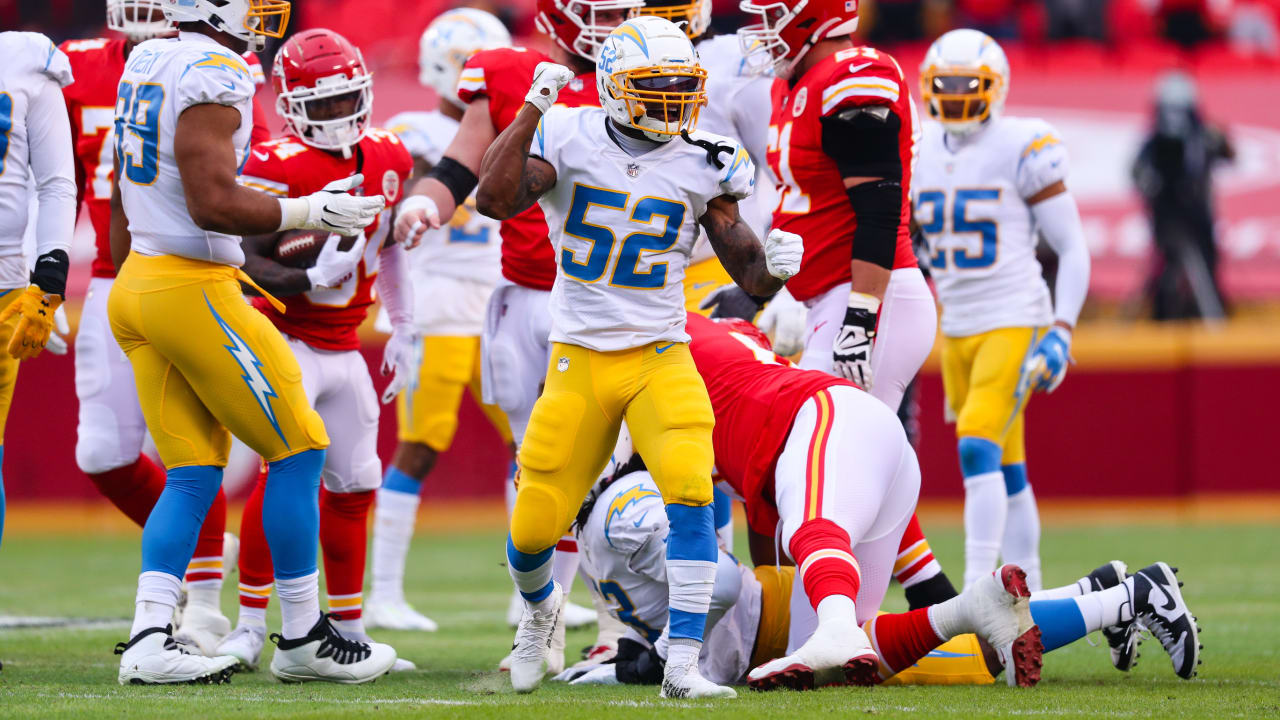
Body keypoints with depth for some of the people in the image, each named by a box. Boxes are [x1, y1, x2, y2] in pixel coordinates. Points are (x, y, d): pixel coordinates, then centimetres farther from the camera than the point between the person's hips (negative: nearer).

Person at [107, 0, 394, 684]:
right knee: (298, 451, 3)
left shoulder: (146, 63, 13)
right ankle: (302, 637, 7)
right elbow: (213, 204, -23)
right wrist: (310, 212, -13)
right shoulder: (212, 78, -17)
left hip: (137, 287, 9)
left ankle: (150, 640, -1)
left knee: (192, 476, 10)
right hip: (194, 289, -9)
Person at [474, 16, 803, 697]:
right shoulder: (569, 139, -6)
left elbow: (750, 276, 3)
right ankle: (540, 607, 40)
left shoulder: (700, 166, -1)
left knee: (690, 493, -23)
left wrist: (774, 264, -21)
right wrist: (534, 106, -25)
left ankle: (682, 667, -19)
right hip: (579, 359, 0)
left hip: (661, 359, 0)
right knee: (535, 528, 3)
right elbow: (495, 200, -24)